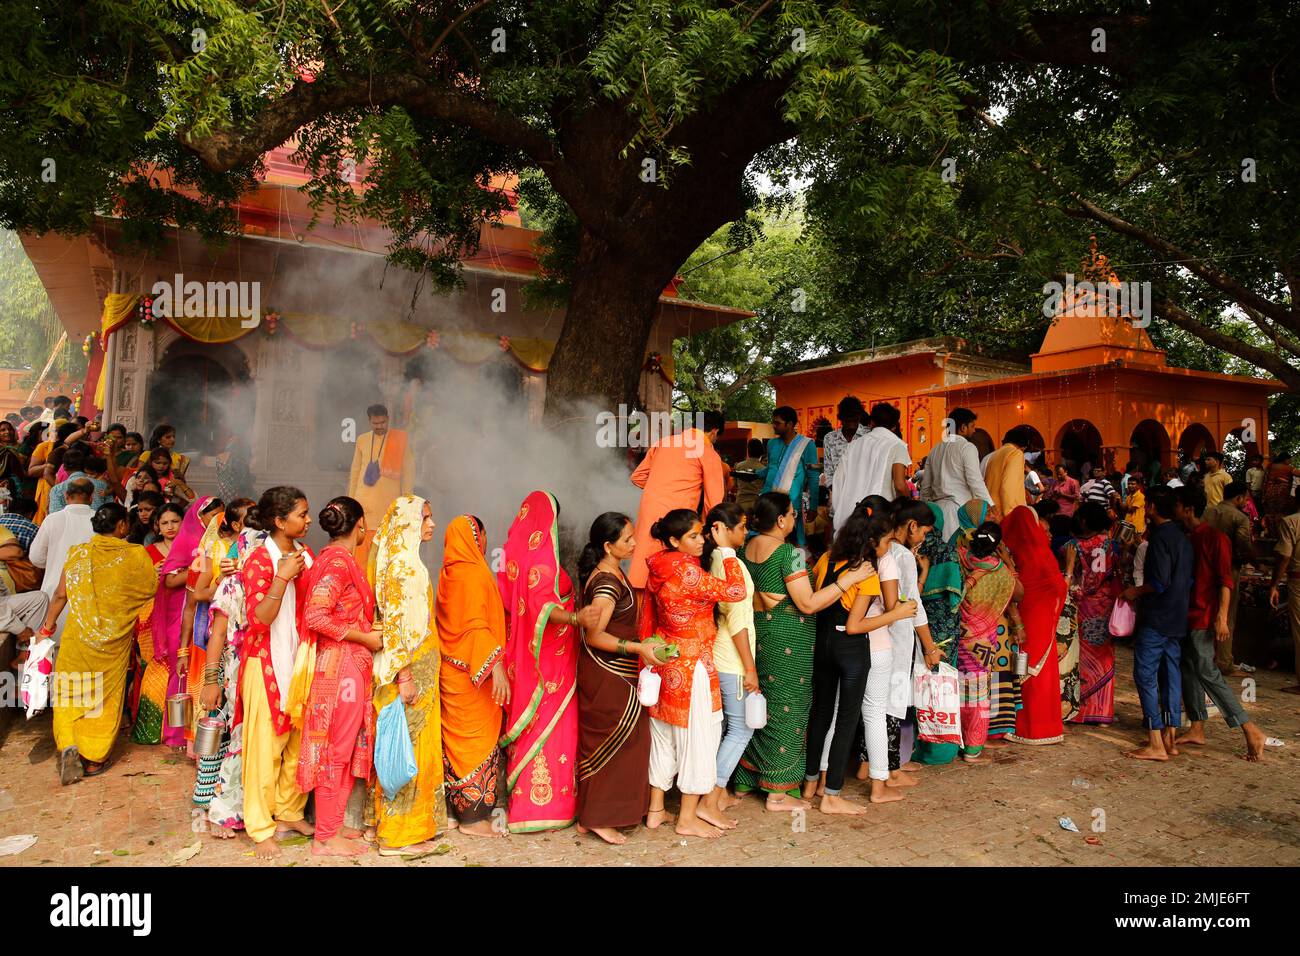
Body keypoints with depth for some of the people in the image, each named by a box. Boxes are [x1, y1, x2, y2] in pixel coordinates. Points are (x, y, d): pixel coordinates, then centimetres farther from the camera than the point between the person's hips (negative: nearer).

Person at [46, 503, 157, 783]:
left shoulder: (78, 553, -3)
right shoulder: (136, 556, -9)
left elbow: (60, 595, -1)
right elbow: (152, 589, 0)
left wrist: (47, 627, 10)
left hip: (77, 639, 1)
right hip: (115, 642, -1)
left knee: (71, 694, 16)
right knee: (106, 697, 12)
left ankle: (69, 745, -1)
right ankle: (93, 759, 18)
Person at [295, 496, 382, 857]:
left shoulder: (335, 558, 12)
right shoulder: (338, 560, -16)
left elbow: (341, 613, 12)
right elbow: (316, 616, -23)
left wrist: (369, 631, 9)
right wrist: (364, 637, -16)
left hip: (348, 666, 10)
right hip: (340, 667, -10)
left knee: (344, 749, 16)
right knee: (336, 750, 0)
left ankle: (333, 825, 27)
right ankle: (325, 837, 11)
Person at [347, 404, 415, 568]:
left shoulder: (401, 439, 3)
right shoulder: (362, 440, 13)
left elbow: (408, 471, 3)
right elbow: (355, 471, 17)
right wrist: (351, 500, 12)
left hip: (390, 500, -2)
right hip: (364, 501, 2)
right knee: (362, 542, -3)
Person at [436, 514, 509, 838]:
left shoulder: (449, 572, 10)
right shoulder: (473, 572, -16)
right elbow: (477, 625, -23)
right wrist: (496, 667, -25)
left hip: (452, 668, 9)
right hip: (472, 673, -9)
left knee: (458, 737, 15)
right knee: (477, 738, -1)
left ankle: (458, 805, 24)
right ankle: (474, 815, 6)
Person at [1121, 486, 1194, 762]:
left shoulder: (1160, 536, -15)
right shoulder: (1181, 535, 13)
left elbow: (1160, 581, -21)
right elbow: (1187, 578, 17)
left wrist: (1136, 591, -5)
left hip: (1156, 618, -9)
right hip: (1178, 618, 9)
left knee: (1145, 675, -5)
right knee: (1171, 675, 11)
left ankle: (1156, 744, -6)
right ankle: (1170, 738, 16)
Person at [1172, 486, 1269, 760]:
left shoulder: (1215, 537, -11)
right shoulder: (1185, 539, 13)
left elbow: (1225, 580, -15)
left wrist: (1221, 617, -21)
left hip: (1204, 617, -8)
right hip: (1186, 616, 8)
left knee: (1206, 672, -9)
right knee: (1188, 669, 9)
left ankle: (1251, 730, -2)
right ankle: (1197, 730, 16)